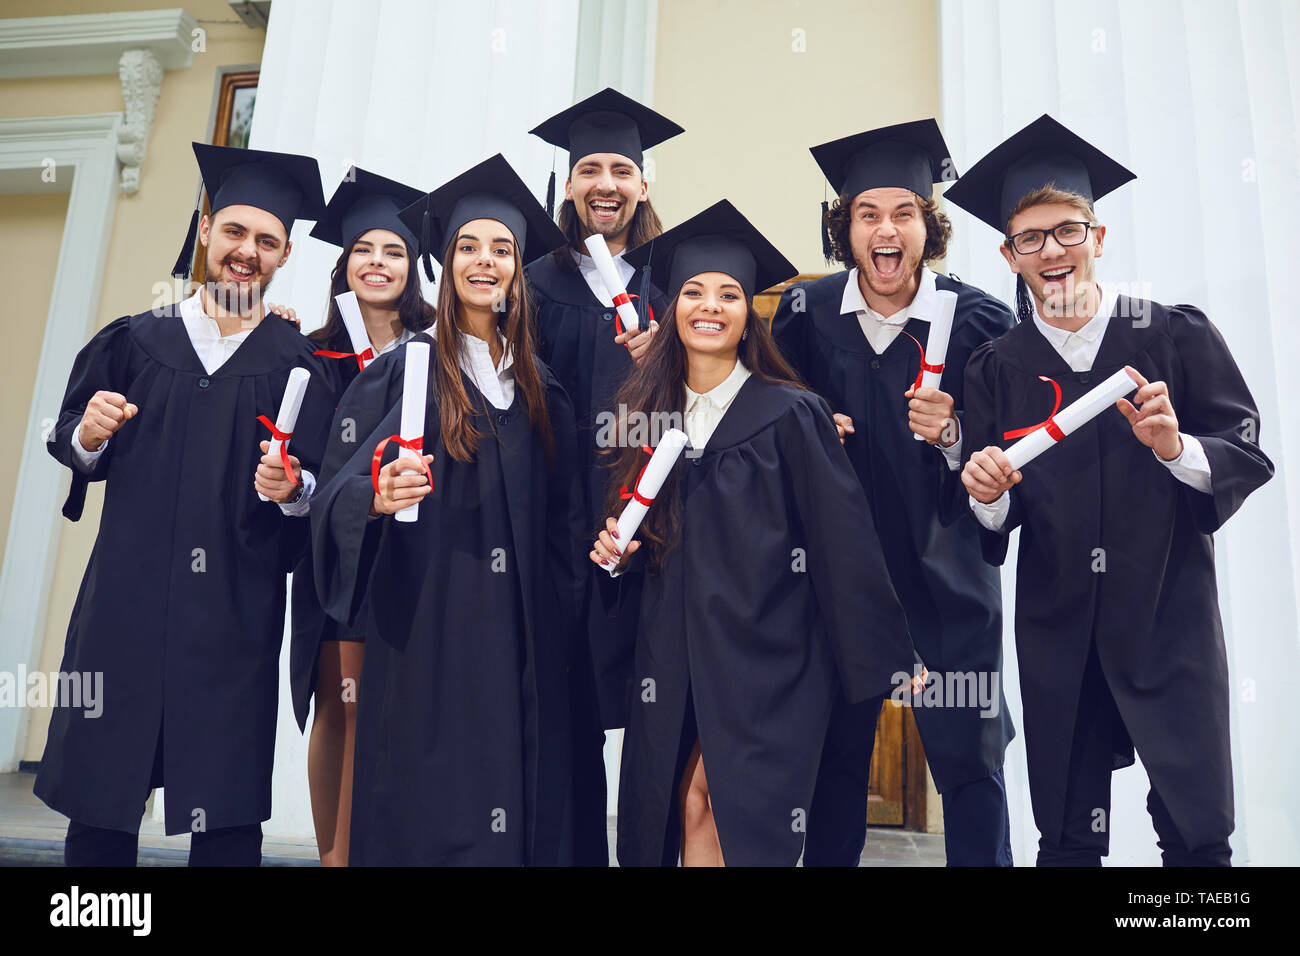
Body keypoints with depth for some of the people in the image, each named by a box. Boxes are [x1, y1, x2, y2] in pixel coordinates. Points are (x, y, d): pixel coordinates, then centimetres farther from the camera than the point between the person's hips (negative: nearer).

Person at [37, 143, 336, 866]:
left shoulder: (299, 365, 2)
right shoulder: (136, 341, 9)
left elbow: (326, 492, -2)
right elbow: (68, 443, 11)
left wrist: (293, 489, -23)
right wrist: (88, 437, -10)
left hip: (236, 613, -1)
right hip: (127, 596, 2)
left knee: (227, 818, 3)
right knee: (101, 795, 8)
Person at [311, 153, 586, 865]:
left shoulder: (539, 386, 11)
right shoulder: (404, 369, 0)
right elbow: (338, 490, -5)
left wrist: (564, 610, 8)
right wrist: (378, 498, -26)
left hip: (522, 633, 4)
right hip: (426, 628, -3)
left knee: (518, 794, 7)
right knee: (426, 810, 1)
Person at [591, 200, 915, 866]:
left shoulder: (791, 415, -7)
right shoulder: (645, 412, 8)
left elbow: (843, 542, -7)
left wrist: (886, 658, -5)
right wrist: (617, 547, 0)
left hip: (764, 657, -4)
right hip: (673, 661, 4)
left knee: (749, 824, 0)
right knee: (689, 810, 8)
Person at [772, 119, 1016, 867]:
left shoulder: (979, 320, -7)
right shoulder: (804, 313, -2)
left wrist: (953, 437, -25)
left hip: (948, 574, -1)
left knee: (971, 761, 5)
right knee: (836, 755, 13)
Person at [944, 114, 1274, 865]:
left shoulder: (1176, 336, 0)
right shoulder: (996, 368, 4)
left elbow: (1248, 458, -2)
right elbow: (993, 520, 3)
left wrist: (1176, 448, -21)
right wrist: (989, 494, -19)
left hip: (1169, 617, -1)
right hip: (1057, 629, 2)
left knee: (1198, 833, 2)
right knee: (1069, 838, 10)